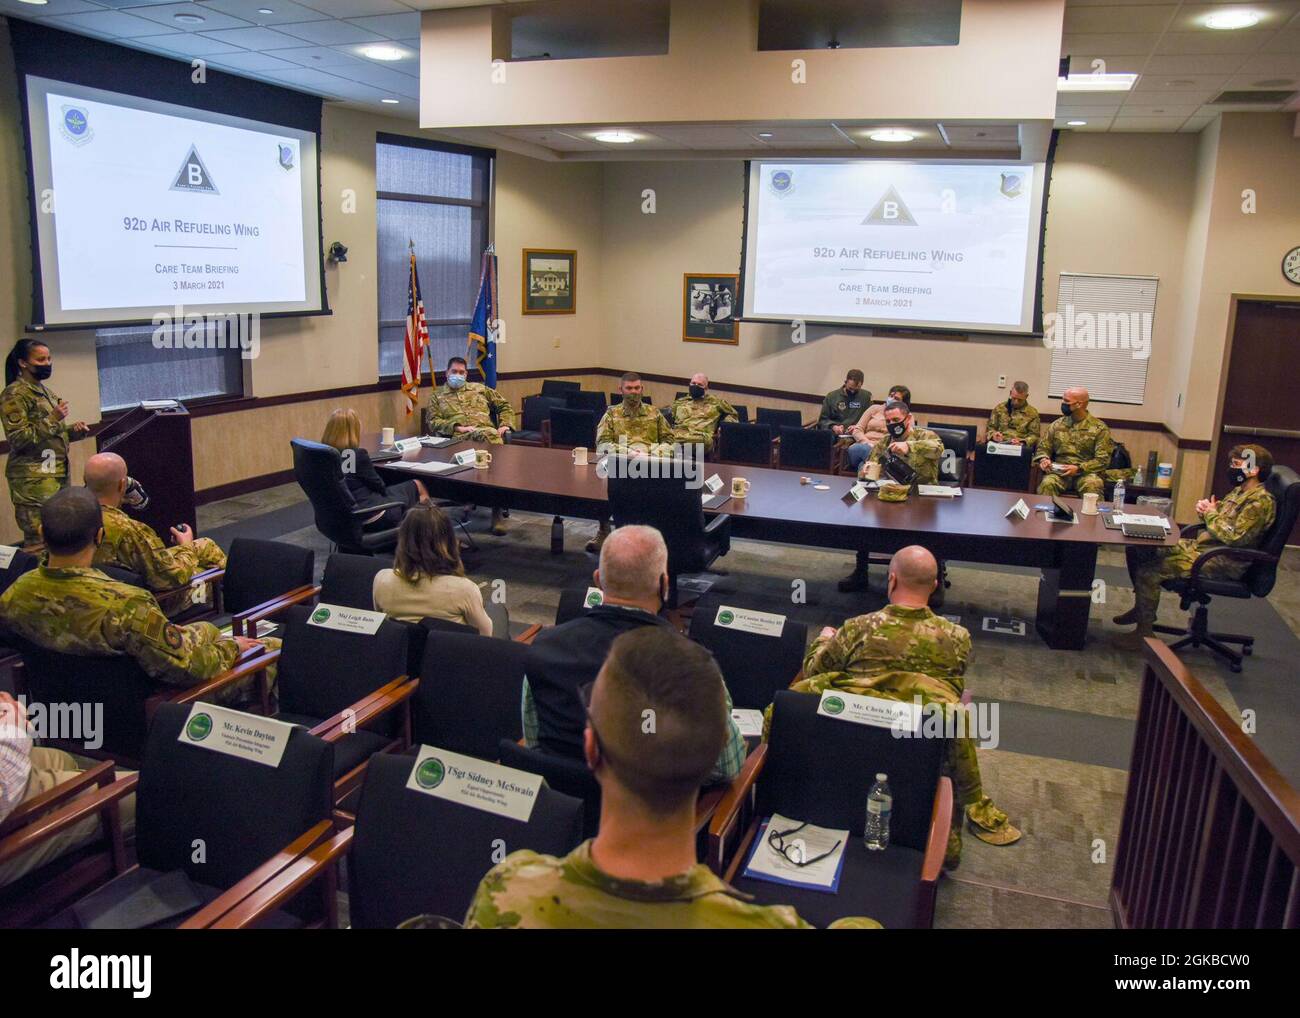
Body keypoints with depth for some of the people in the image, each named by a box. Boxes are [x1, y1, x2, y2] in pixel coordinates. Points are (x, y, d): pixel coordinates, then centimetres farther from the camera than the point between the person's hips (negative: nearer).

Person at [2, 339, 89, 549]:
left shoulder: (43, 391, 18)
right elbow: (17, 439, -17)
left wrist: (72, 429, 8)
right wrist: (52, 419, -18)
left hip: (57, 474, 9)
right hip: (33, 479, -9)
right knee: (39, 540, -12)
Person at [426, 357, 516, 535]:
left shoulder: (479, 388, 31)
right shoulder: (437, 395, 25)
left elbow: (504, 405, 29)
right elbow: (433, 422, 9)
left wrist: (505, 425, 10)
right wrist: (457, 427, -6)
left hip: (486, 432, 2)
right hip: (459, 438, -2)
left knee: (490, 434, -39)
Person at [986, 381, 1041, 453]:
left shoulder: (1032, 413, 8)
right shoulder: (999, 408, 14)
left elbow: (1034, 436, 5)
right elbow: (990, 428, 16)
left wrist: (1022, 443, -14)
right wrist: (993, 435, -7)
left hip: (1021, 447, -1)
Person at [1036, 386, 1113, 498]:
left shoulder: (1099, 428, 2)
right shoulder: (1057, 424, 13)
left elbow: (1103, 459, -4)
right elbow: (1043, 447, 18)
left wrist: (1079, 468, -17)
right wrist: (1043, 459, -5)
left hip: (1086, 472, -2)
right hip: (1059, 472, 2)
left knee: (1093, 486, -36)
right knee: (1047, 483, -32)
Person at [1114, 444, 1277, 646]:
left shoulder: (1261, 501, -17)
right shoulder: (1239, 491, 12)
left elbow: (1235, 538, -25)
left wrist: (1211, 514, -12)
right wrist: (1205, 509, 0)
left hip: (1222, 562, -10)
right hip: (1199, 546, 10)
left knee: (1147, 572, -23)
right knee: (1136, 549, 7)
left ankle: (1144, 631, -10)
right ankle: (1142, 607, 20)